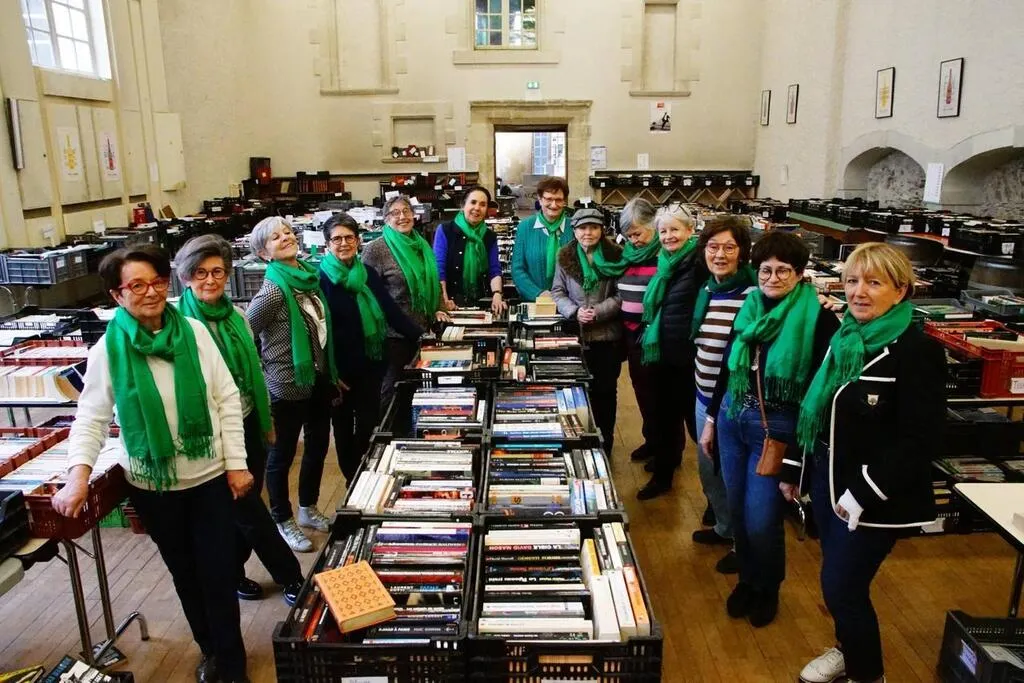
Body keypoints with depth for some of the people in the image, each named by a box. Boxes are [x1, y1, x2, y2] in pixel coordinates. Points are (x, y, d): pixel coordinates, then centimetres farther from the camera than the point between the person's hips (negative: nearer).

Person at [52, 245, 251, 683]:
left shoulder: (194, 332, -9)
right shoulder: (108, 349, -10)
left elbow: (227, 400, -6)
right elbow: (91, 418, -6)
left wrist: (236, 463, -7)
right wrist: (79, 475, -20)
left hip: (210, 475, 0)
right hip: (152, 484, 1)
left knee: (219, 569, 7)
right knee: (184, 571, 18)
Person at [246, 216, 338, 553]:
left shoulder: (310, 275, 2)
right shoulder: (273, 291, -20)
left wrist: (332, 373, 14)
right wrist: (259, 379, -12)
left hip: (319, 379, 8)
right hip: (289, 385, -8)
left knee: (318, 445, 20)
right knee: (282, 454, 10)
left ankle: (308, 509, 41)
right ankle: (283, 522, 28)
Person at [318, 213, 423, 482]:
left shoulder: (368, 273, 5)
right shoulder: (321, 279, -9)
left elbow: (392, 311, 3)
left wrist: (421, 336, -6)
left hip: (370, 364, 3)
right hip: (341, 368, -3)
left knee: (369, 425, 6)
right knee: (344, 427, 12)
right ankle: (352, 480, 28)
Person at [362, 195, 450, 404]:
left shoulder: (421, 245, 9)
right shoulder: (376, 249, -12)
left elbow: (432, 282, 19)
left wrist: (438, 309, 7)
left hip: (422, 329, 6)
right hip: (394, 332, -6)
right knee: (393, 389, 7)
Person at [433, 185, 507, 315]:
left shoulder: (490, 237, 12)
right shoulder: (445, 230, 1)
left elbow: (495, 270, 5)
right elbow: (438, 268, -5)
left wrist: (497, 295, -15)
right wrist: (444, 300, -17)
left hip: (480, 303, 3)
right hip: (453, 302, -3)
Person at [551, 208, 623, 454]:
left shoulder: (615, 255, -3)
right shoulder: (565, 257, 3)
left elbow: (622, 294, -4)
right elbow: (557, 292, 4)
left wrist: (598, 312, -16)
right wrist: (575, 311, -13)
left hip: (607, 335, -1)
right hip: (576, 335, 1)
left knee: (605, 390, 9)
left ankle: (604, 442, 24)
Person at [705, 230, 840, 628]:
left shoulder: (818, 319, -11)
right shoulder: (749, 309, 5)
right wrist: (711, 420, 14)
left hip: (776, 428, -5)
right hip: (732, 419, 5)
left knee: (761, 521, 2)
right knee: (737, 512, 14)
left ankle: (768, 590, 30)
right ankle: (747, 579, 39)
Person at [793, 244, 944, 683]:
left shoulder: (917, 352, -17)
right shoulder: (842, 338, 6)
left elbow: (920, 441, -21)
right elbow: (814, 410, 12)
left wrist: (864, 494, -21)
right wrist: (793, 469, 14)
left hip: (874, 499, -7)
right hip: (827, 480, 7)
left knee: (841, 585, 1)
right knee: (838, 579, 18)